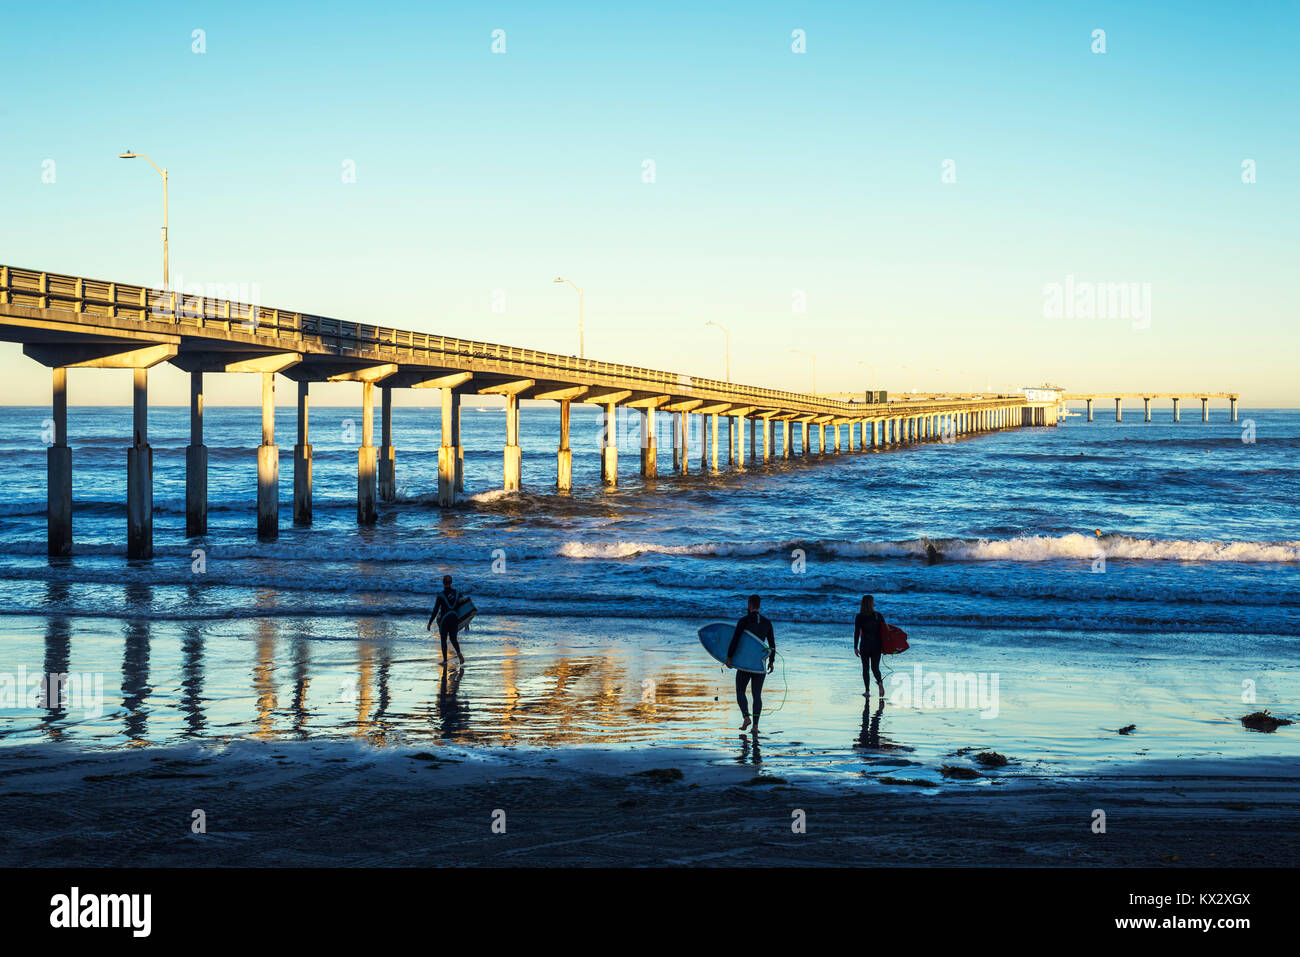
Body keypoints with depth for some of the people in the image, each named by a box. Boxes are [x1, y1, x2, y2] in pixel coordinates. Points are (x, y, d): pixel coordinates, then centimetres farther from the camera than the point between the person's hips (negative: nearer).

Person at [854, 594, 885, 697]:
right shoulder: (879, 616, -1)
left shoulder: (859, 617, -6)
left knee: (866, 668, 7)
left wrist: (855, 647, -4)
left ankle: (867, 691, 5)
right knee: (875, 667, 10)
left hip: (865, 645, -2)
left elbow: (857, 633, -9)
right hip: (877, 645, 2)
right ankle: (880, 682, -19)